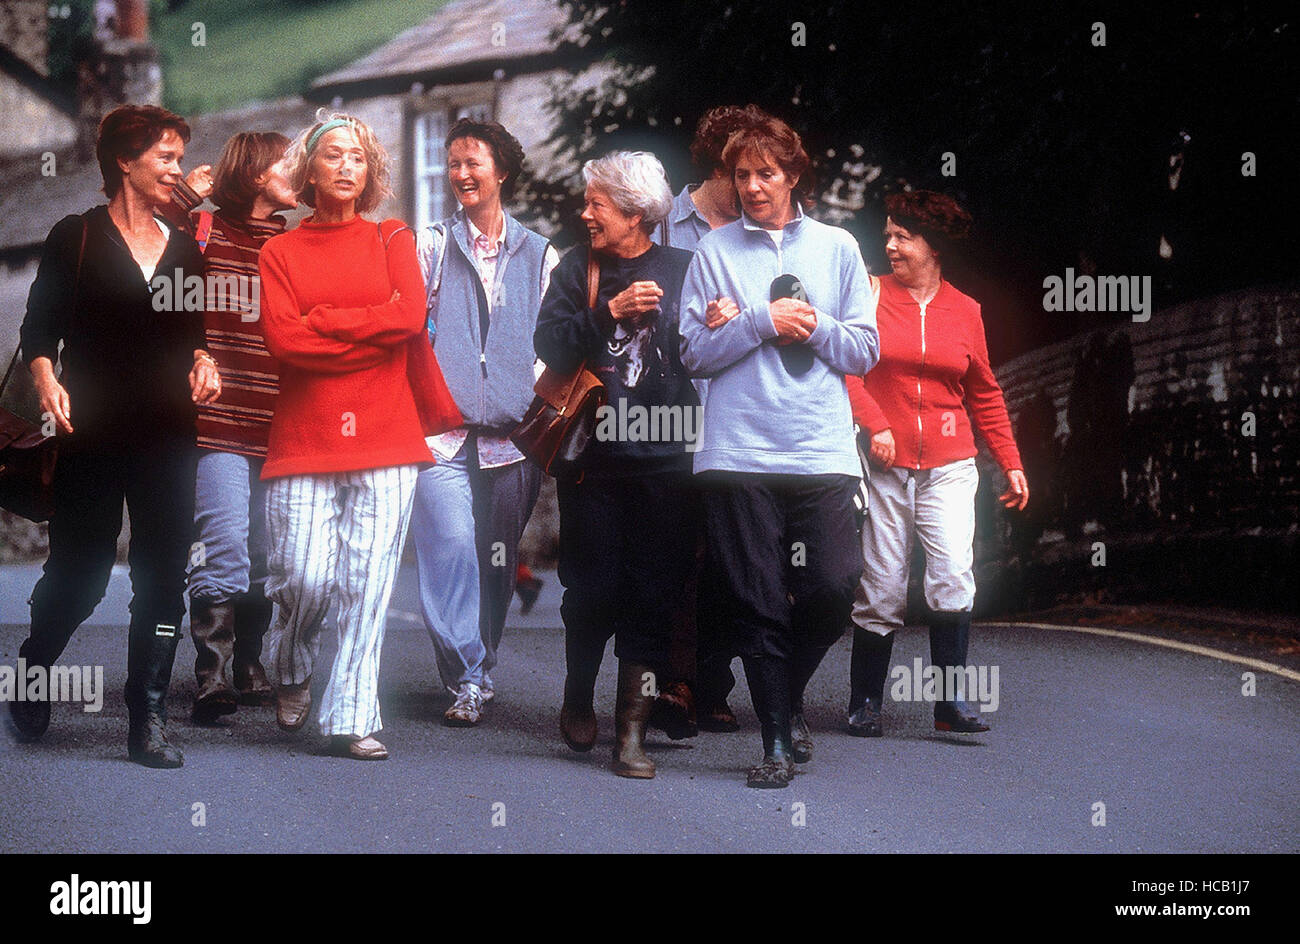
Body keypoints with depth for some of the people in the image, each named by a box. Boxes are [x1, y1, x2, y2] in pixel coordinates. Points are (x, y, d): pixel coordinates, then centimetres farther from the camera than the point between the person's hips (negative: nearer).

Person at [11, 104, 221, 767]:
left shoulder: (184, 250, 14)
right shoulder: (76, 238, 1)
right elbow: (39, 327, -2)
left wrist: (201, 360, 2)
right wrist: (46, 377, -19)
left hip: (168, 437, 4)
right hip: (93, 437, -4)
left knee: (163, 576, -1)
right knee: (79, 574, 0)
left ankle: (148, 720, 4)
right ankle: (32, 673, 29)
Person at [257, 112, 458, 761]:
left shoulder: (391, 240, 13)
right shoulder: (280, 252, 10)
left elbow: (412, 315, -5)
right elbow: (283, 341, -6)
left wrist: (322, 319, -4)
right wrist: (372, 335, -7)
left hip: (385, 438, 1)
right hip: (304, 437, -1)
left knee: (367, 581, -5)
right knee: (304, 577, -7)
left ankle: (352, 718, 0)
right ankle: (290, 675, 23)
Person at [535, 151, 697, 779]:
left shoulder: (683, 270, 8)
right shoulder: (578, 270, 12)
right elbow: (550, 346, -1)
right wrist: (608, 312, -13)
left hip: (667, 460, -1)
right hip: (594, 457, 1)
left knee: (654, 593, -2)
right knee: (593, 591, 0)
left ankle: (632, 731, 4)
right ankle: (577, 698, 26)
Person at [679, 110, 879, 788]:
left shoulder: (837, 248, 11)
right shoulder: (714, 251, 7)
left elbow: (865, 351, 9)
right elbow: (694, 354, 1)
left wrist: (813, 326, -7)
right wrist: (764, 322, -9)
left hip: (823, 451, 1)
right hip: (738, 453, -1)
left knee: (833, 587, -8)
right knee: (756, 604, 0)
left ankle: (789, 698, 19)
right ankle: (777, 739, 11)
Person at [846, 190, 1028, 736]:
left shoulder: (965, 311, 8)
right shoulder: (873, 296, 3)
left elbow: (985, 394, 16)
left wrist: (1010, 463, 14)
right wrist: (874, 425, -17)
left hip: (949, 466, 1)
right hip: (885, 465, -1)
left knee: (953, 576, -14)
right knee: (881, 589, 1)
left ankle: (950, 703, -9)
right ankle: (865, 703, 15)